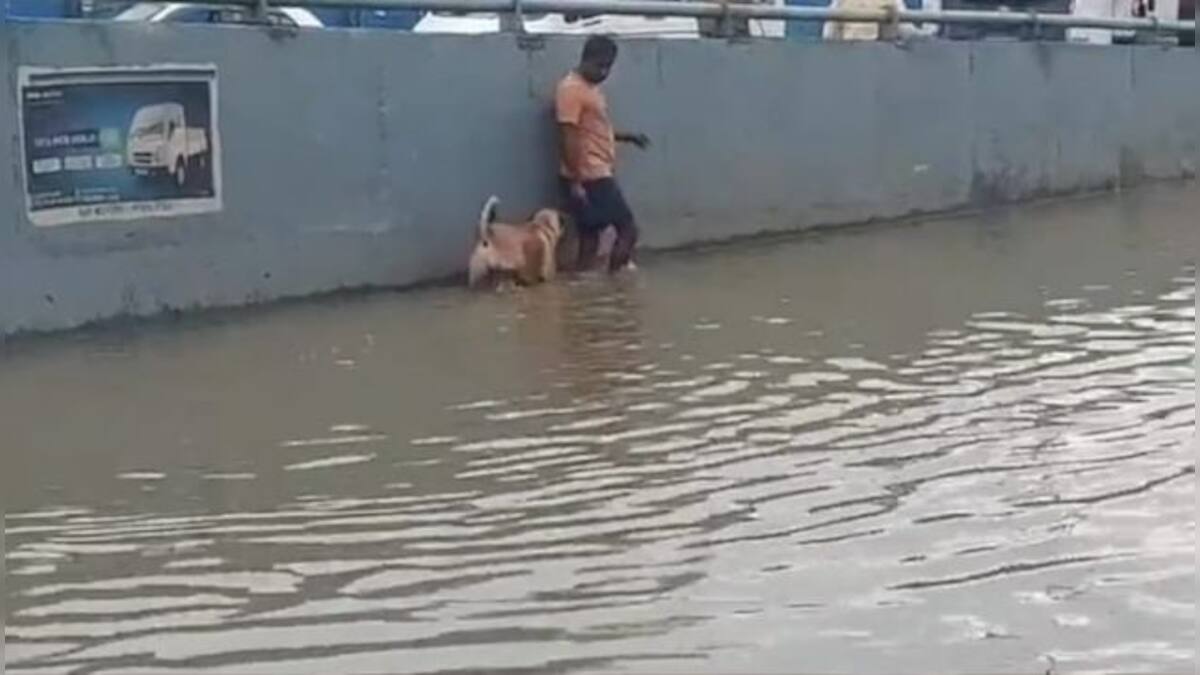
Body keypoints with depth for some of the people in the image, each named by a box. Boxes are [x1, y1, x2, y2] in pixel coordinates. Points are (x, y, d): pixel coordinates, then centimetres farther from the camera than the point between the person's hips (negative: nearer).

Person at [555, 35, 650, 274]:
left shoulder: (591, 88, 15)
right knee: (628, 230, -5)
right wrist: (575, 182, -23)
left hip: (599, 175, 10)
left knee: (590, 238, 10)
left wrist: (627, 137, 15)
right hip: (589, 178, -10)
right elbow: (570, 138, -20)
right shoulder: (571, 89, -15)